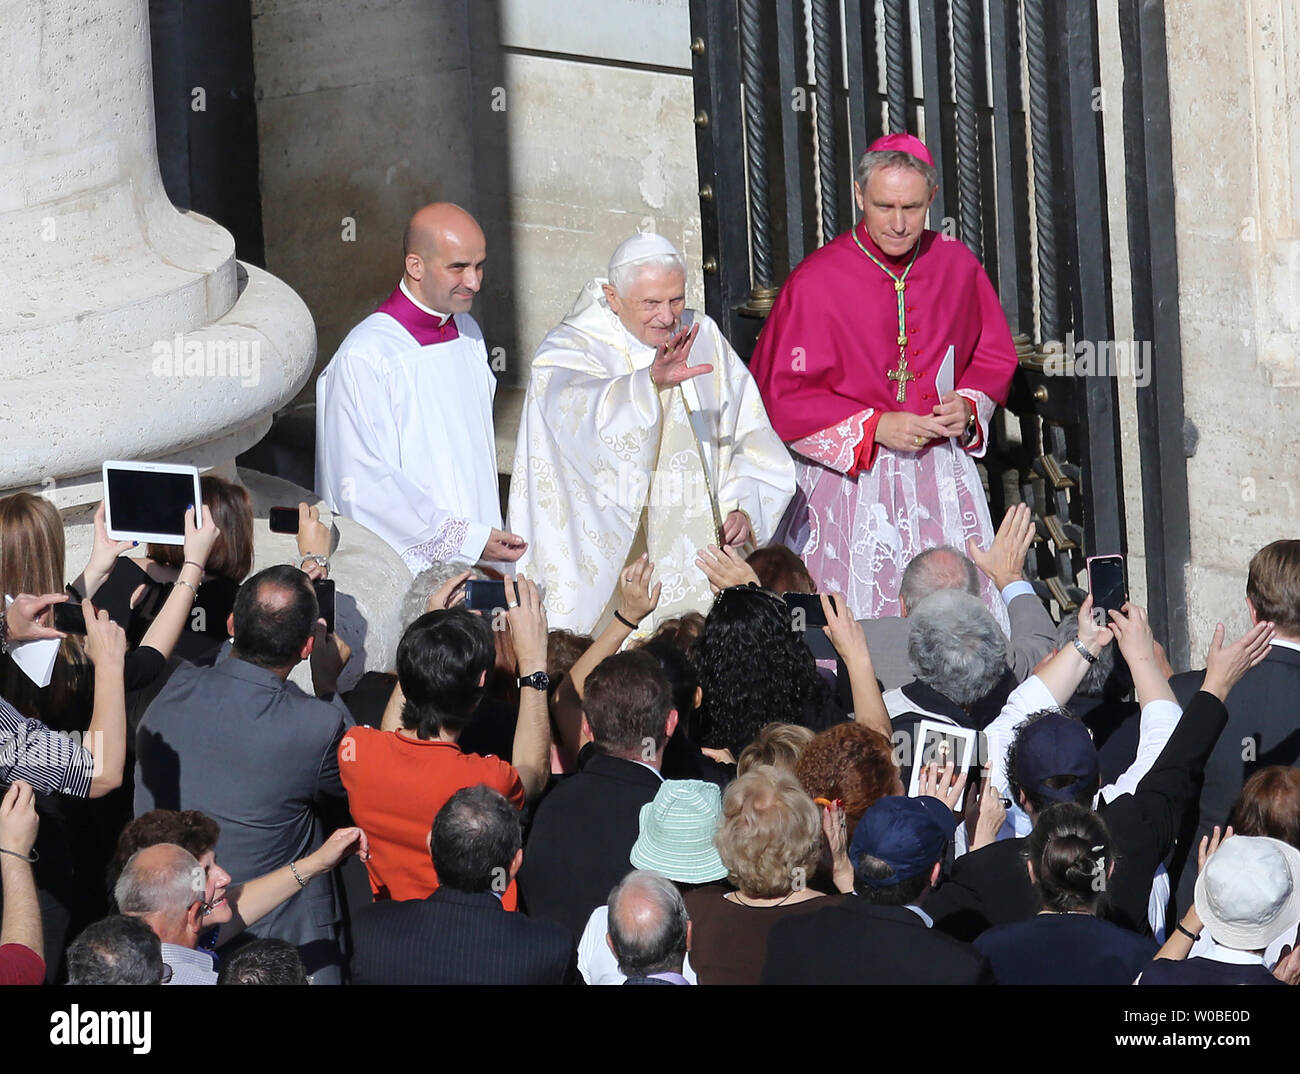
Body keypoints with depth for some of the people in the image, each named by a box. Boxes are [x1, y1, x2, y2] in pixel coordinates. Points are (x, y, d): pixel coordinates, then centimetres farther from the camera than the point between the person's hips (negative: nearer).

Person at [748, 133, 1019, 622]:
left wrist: (969, 406, -5)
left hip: (943, 478, 3)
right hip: (849, 482, -3)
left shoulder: (958, 266, 3)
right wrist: (875, 426, -15)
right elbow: (785, 398, -7)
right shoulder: (816, 282, -9)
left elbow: (995, 357, 16)